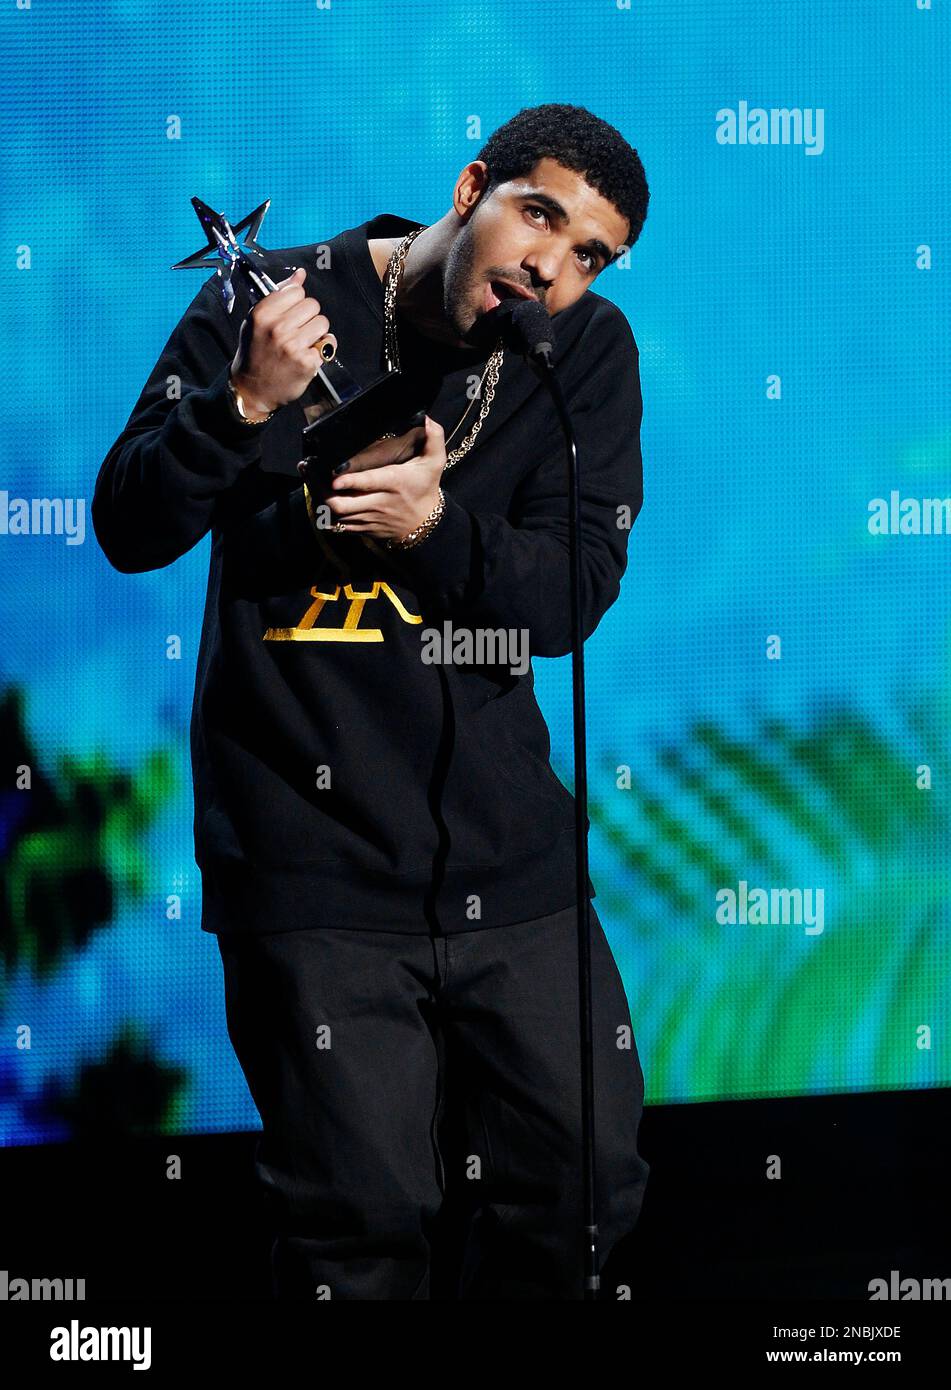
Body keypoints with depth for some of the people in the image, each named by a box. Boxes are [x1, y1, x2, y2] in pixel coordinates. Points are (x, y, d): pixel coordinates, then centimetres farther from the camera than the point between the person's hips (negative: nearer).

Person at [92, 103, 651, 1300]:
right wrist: (246, 403, -25)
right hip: (315, 852, -4)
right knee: (368, 1219, -5)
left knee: (588, 1173, 8)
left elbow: (575, 592, -5)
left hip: (504, 847, 4)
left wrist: (438, 530, -23)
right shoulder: (274, 304, -5)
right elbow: (130, 530, -9)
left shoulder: (587, 352, 4)